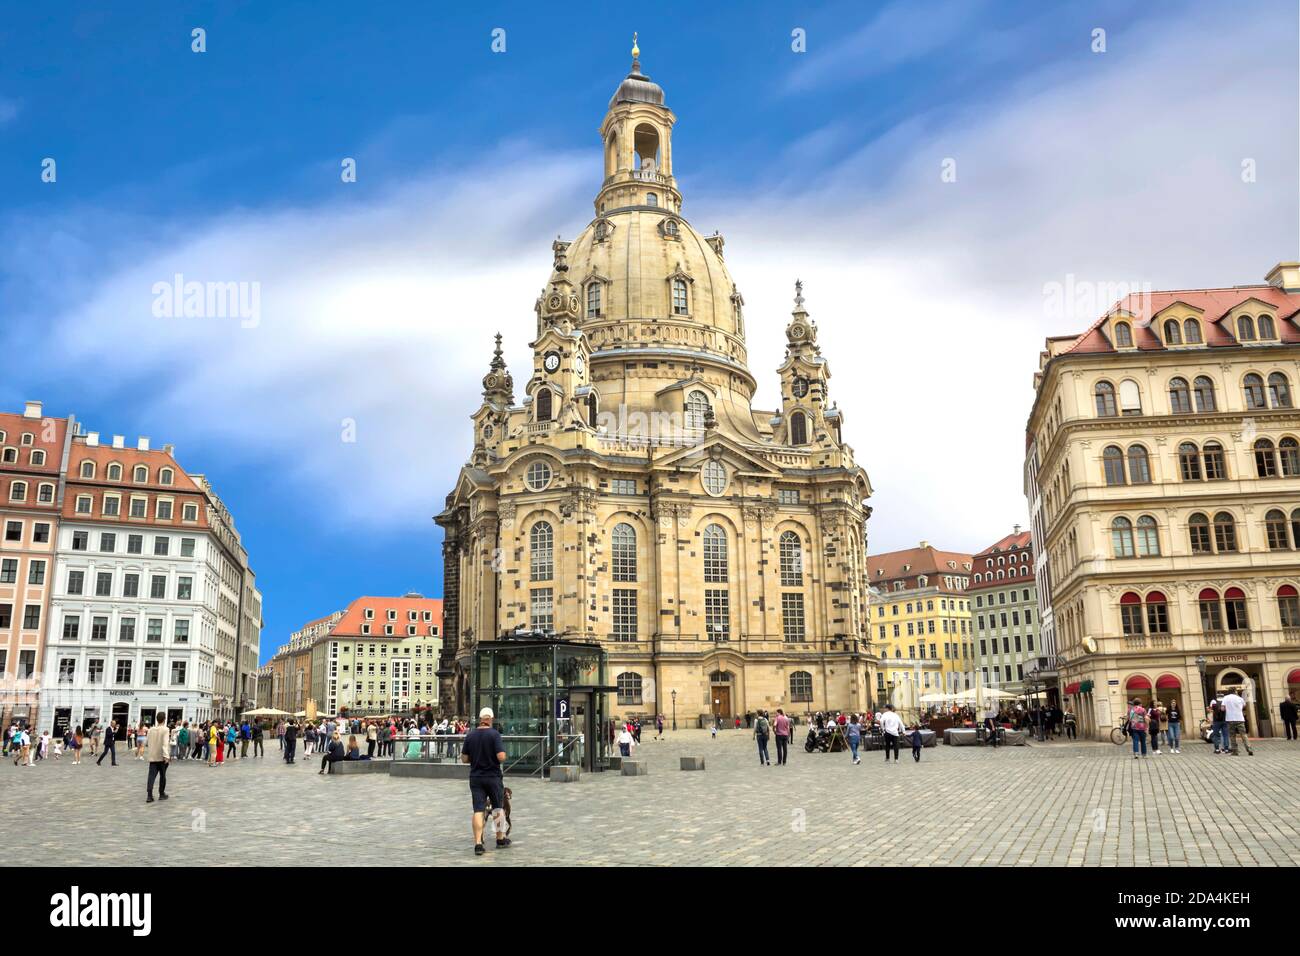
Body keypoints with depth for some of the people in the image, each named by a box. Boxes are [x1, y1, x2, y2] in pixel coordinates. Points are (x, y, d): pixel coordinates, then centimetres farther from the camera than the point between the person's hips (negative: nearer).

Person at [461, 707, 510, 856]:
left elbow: (464, 759, 3)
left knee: (478, 810, 2)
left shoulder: (470, 735, -1)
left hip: (475, 777, 3)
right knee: (498, 808, 15)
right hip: (493, 777, -2)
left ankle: (478, 843, -6)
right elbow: (501, 757, -20)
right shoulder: (494, 734, -13)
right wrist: (493, 759, 2)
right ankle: (500, 839, 26)